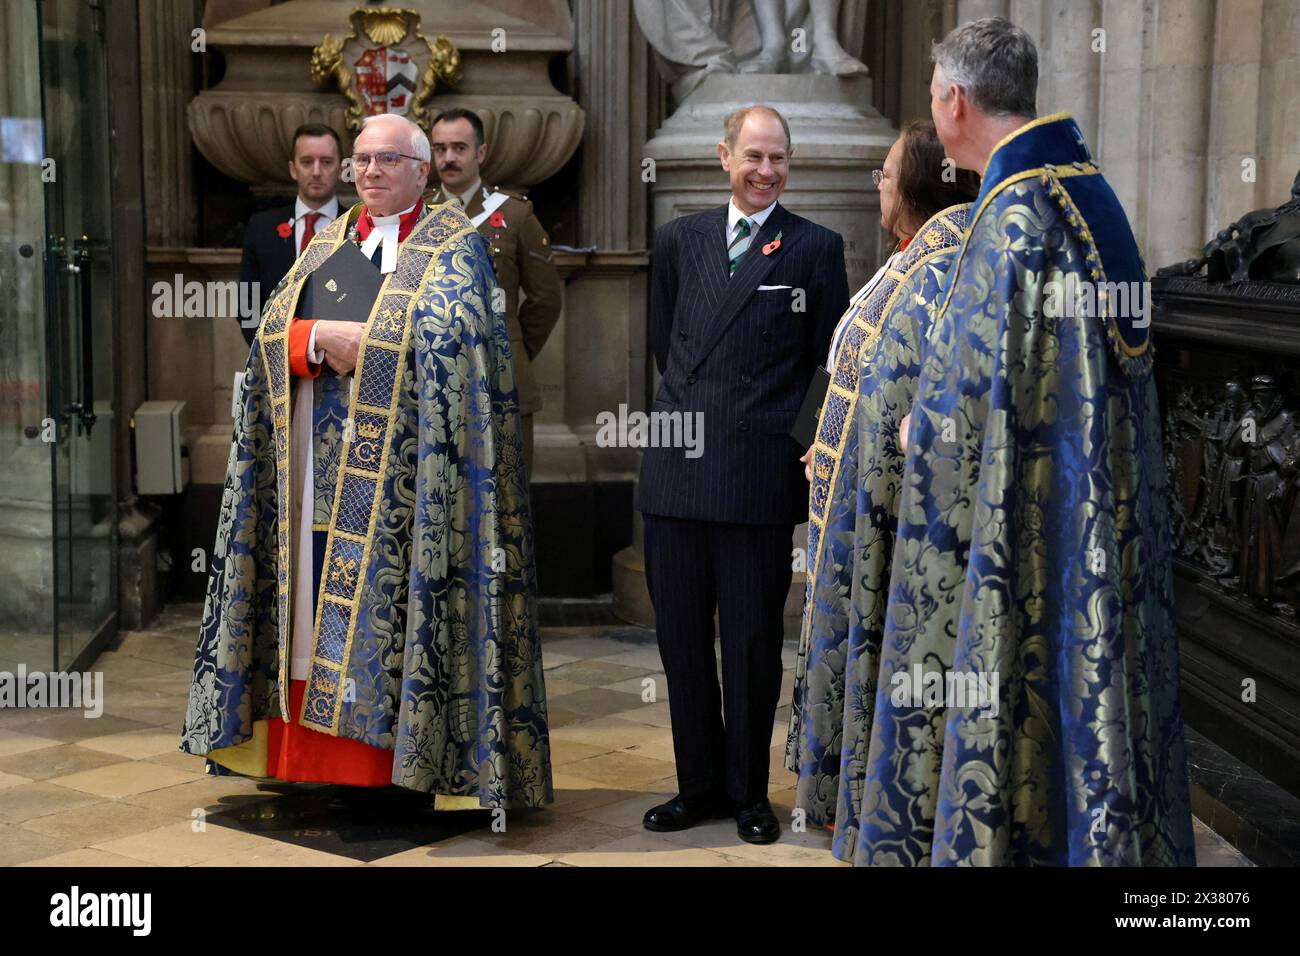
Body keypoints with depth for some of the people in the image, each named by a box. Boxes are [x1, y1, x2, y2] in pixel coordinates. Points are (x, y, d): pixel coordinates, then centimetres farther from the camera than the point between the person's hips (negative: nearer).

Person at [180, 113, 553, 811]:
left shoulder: (453, 243, 1)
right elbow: (272, 329, 8)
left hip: (397, 464, -5)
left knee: (383, 598, -5)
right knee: (319, 597, 5)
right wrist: (321, 338, -12)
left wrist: (350, 342, -11)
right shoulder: (329, 241, 18)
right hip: (320, 461, 5)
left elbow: (447, 335, -15)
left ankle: (389, 758, 2)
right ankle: (313, 753, 11)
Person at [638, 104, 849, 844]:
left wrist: (782, 424, 0)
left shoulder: (816, 247, 1)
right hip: (678, 470, 4)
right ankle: (701, 786, 22)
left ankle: (748, 791, 19)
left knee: (753, 639, 5)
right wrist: (695, 404, 14)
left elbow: (830, 361, 4)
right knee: (681, 635, 9)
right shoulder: (680, 240, 12)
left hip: (758, 475, -3)